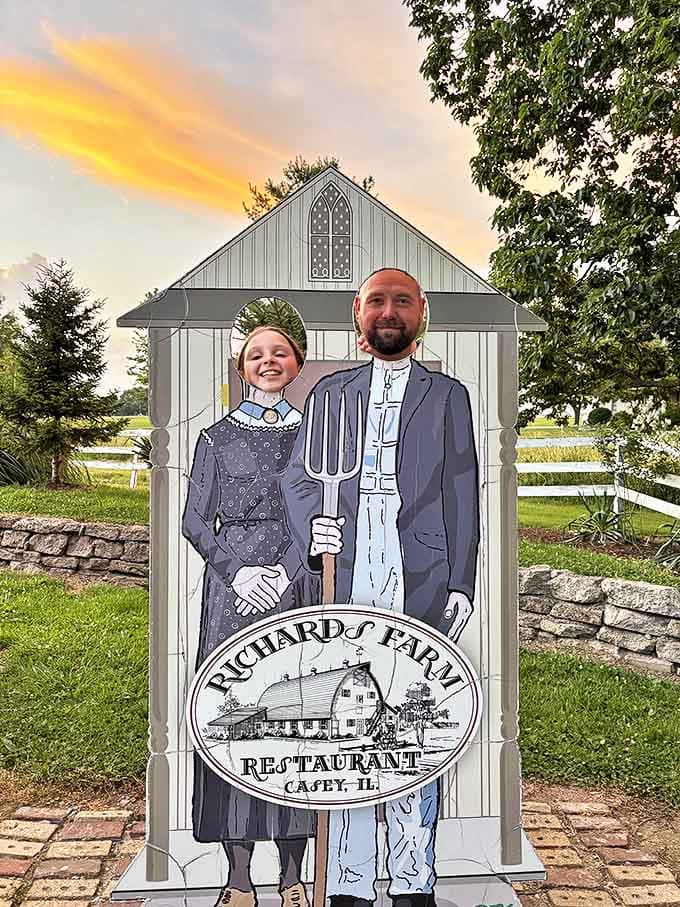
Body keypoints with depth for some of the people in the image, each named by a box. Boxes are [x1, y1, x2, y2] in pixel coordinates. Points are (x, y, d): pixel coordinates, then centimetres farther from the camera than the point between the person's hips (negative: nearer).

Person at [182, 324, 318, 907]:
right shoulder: (218, 437, 7)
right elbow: (195, 521, 3)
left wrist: (284, 572, -11)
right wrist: (238, 573, -10)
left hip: (298, 588, 1)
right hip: (232, 589, 0)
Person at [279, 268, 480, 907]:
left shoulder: (447, 395, 14)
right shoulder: (330, 392, 17)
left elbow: (461, 495, 9)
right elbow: (298, 473, 9)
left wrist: (461, 583, 1)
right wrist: (313, 525, -12)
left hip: (421, 584, -1)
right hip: (346, 579, 1)